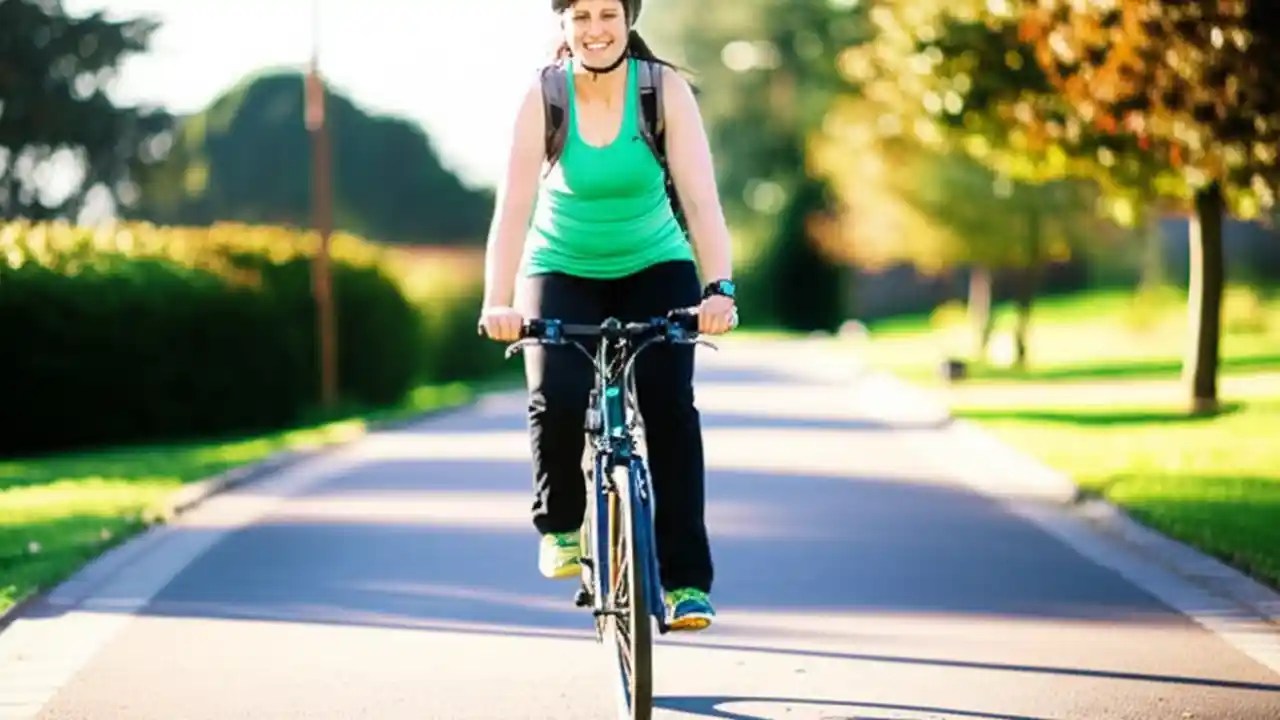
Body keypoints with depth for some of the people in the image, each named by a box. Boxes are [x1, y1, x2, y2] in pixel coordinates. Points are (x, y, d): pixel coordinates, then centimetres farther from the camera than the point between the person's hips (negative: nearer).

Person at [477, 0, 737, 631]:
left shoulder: (666, 89, -17)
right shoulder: (543, 99, -17)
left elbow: (700, 198, -24)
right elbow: (513, 206, -24)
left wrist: (720, 288, -38)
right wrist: (498, 303, -38)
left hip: (654, 269, 0)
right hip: (561, 272, 0)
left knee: (669, 406, -16)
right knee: (557, 398, -23)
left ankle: (686, 581, -8)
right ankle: (560, 526, 6)